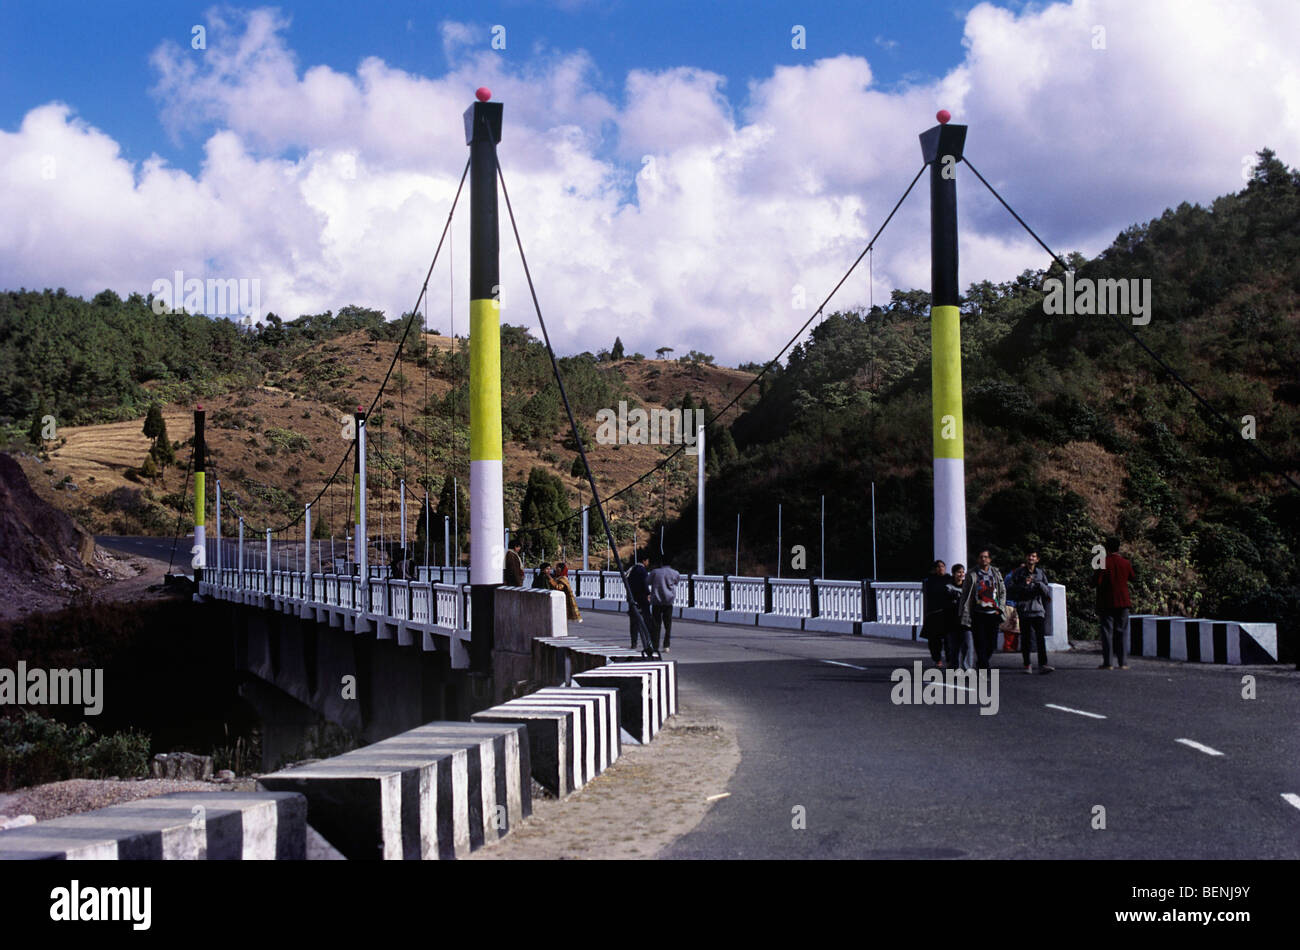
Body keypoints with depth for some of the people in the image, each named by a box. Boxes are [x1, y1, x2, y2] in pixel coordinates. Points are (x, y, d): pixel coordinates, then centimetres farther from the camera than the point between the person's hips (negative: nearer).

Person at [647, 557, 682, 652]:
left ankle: (655, 646, 3)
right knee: (668, 625, 8)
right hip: (668, 602, 1)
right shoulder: (674, 573, 1)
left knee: (655, 625, 5)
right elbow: (679, 578, 20)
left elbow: (647, 582, 10)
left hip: (656, 602, 0)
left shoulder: (655, 572, -2)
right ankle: (667, 646, 4)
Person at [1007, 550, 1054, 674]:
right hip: (1024, 610, -1)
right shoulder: (1018, 573, 5)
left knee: (1041, 637, -10)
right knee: (1026, 639, 1)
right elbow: (1009, 590, -1)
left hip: (1038, 609, 1)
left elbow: (1047, 592, 8)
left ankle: (1042, 665, -13)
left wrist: (1040, 584, -10)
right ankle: (1027, 665, 12)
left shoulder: (1041, 573, 11)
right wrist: (1023, 584, -13)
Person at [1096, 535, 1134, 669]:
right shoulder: (1126, 562, 2)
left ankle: (1107, 663, -1)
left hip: (1107, 603, -3)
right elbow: (1131, 578, 18)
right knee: (1121, 632, 8)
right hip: (1123, 602, 3)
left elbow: (1098, 582, -10)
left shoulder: (1103, 562, -8)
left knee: (1107, 632, 1)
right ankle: (1121, 662, 7)